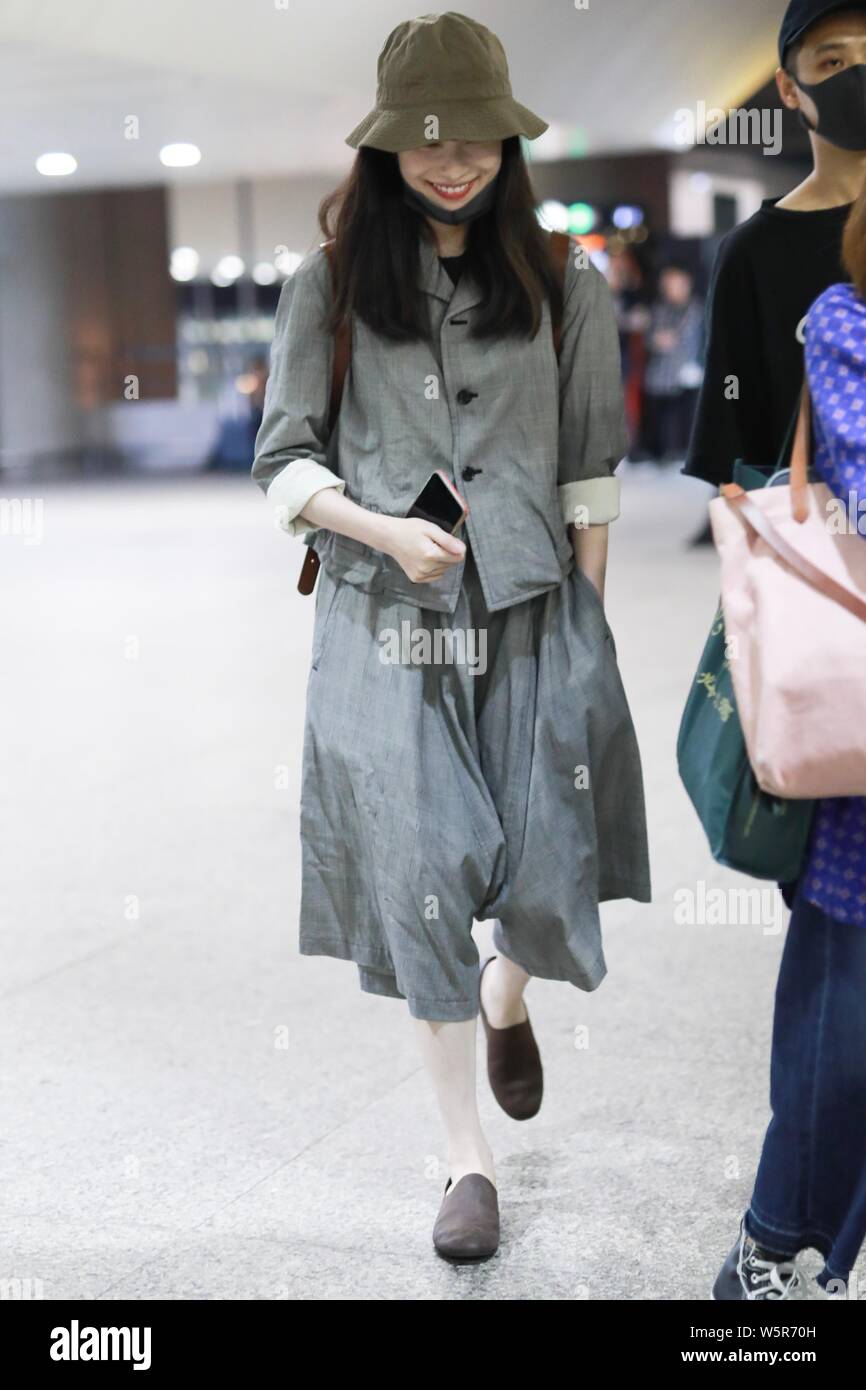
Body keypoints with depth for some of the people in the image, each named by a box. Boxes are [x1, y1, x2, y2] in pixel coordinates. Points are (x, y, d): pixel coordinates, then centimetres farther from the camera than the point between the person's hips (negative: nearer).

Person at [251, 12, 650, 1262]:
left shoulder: (565, 285, 3)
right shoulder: (330, 286, 2)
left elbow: (592, 467, 7)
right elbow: (283, 460, 4)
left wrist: (587, 615, 4)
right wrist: (385, 532, -12)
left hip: (533, 616, 1)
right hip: (386, 625, 0)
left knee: (549, 879, 0)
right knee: (421, 878, -2)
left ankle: (506, 1001, 39)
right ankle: (470, 1159, 13)